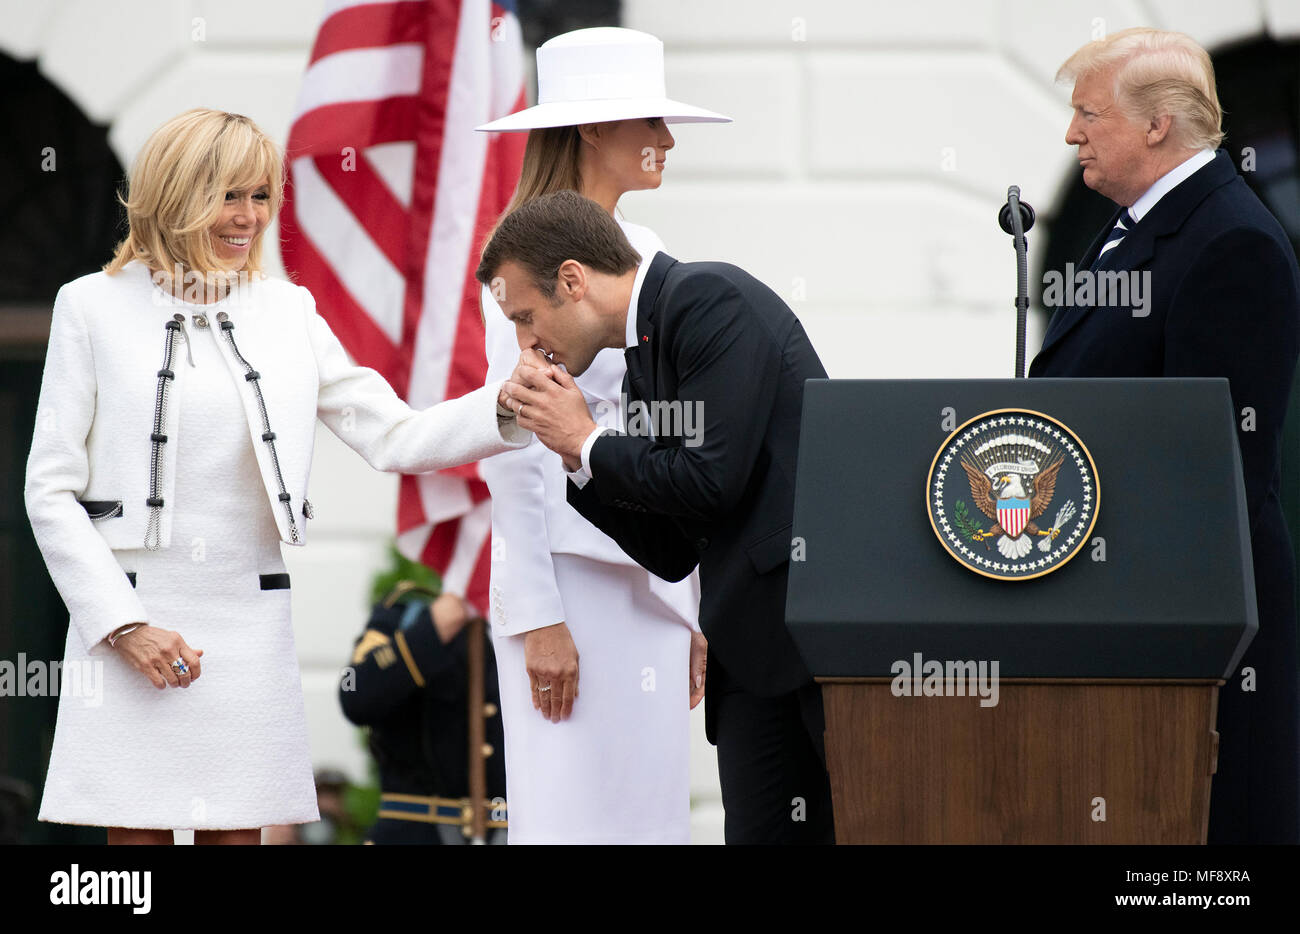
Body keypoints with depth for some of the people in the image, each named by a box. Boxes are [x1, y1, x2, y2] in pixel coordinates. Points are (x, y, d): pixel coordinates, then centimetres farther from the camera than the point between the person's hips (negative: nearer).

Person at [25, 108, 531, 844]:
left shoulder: (287, 314, 10)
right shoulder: (96, 307, 1)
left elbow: (395, 438, 7)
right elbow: (51, 490, 0)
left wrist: (508, 405, -10)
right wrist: (123, 625, -9)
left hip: (250, 629, 3)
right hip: (131, 629, -3)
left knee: (238, 831, 4)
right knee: (138, 833, -2)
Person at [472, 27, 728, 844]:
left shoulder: (648, 257, 16)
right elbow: (513, 452, -12)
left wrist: (693, 613, 16)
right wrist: (539, 618, -16)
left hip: (654, 587, 8)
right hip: (574, 581, -8)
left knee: (654, 812, 6)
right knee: (573, 817, -7)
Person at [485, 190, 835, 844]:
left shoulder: (711, 299, -8)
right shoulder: (643, 363, 19)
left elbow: (712, 478, -18)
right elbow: (672, 556, 16)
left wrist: (586, 445, -3)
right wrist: (572, 455, 6)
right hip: (752, 643, 9)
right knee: (761, 833, 3)